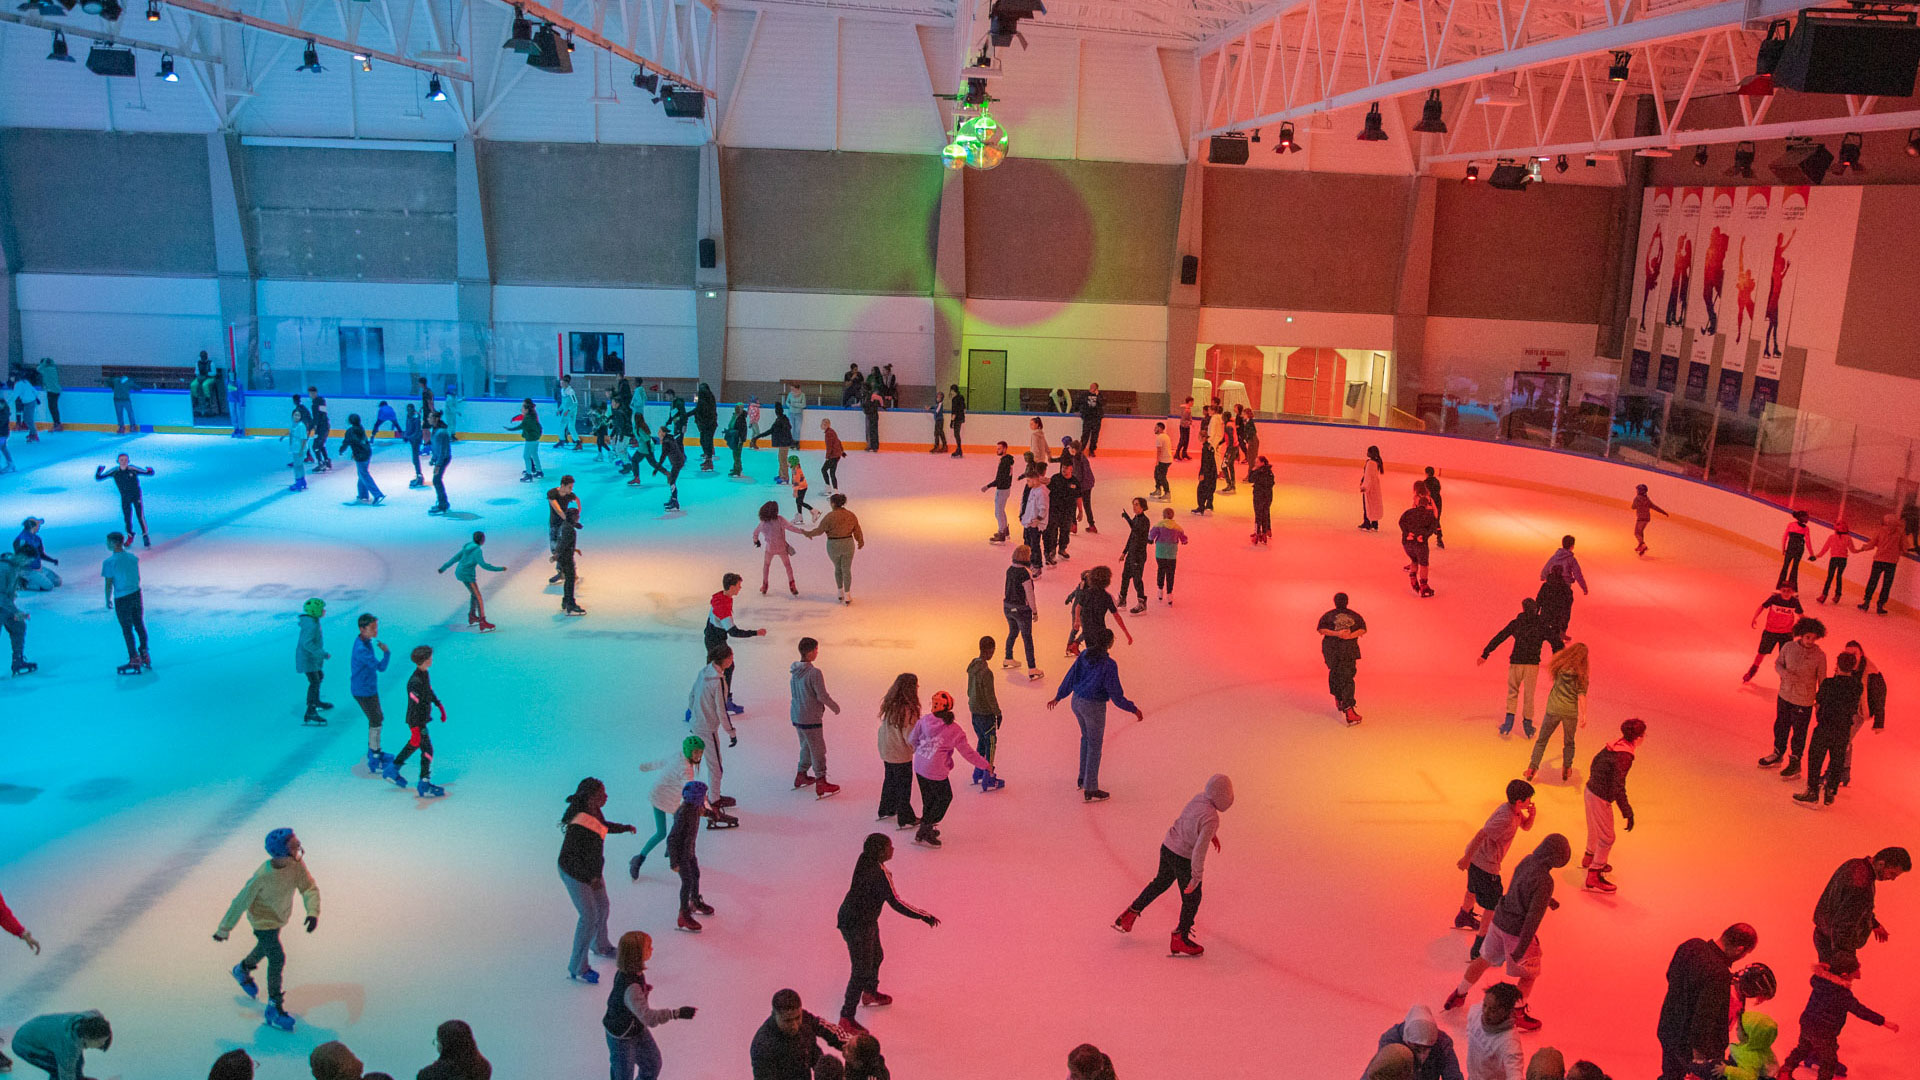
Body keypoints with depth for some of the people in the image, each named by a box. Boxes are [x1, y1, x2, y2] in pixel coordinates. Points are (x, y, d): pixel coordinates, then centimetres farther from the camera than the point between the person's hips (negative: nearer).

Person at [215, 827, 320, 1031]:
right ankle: (275, 1008, 3)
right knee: (277, 958, -10)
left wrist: (313, 912, -32)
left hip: (281, 915, 7)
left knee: (266, 948, 29)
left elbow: (310, 888, -15)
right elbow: (240, 902, -24)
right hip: (263, 919, -7)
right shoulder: (263, 877, -37)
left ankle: (243, 969, 61)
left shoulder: (297, 864, -23)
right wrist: (224, 929, -13)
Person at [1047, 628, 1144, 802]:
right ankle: (1090, 791, 13)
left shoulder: (1084, 656, -4)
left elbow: (1070, 678, 6)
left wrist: (1058, 697, 20)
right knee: (1095, 746, 6)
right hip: (1094, 707, -7)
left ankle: (1083, 779, 38)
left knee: (1086, 738, 27)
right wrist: (1133, 709, -7)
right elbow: (1116, 694, -18)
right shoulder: (1108, 665, -23)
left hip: (1077, 702, 7)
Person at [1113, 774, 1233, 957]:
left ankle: (1129, 916, 40)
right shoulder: (1211, 819, -30)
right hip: (1184, 859, -8)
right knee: (1191, 899, 14)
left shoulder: (1199, 798, -5)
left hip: (1168, 847, 8)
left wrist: (1212, 834, 29)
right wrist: (1196, 878, -22)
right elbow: (1199, 851, -30)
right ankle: (1180, 940, 31)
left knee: (1160, 883, 30)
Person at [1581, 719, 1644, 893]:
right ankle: (1593, 878, 10)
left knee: (1595, 829, 30)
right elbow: (1618, 787, -29)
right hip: (1600, 798, -9)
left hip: (1591, 789, 9)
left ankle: (1589, 858, 52)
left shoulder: (1613, 745, 0)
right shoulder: (1624, 756, -28)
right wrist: (1627, 812, -23)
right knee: (1606, 837, 3)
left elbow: (1596, 760, 16)